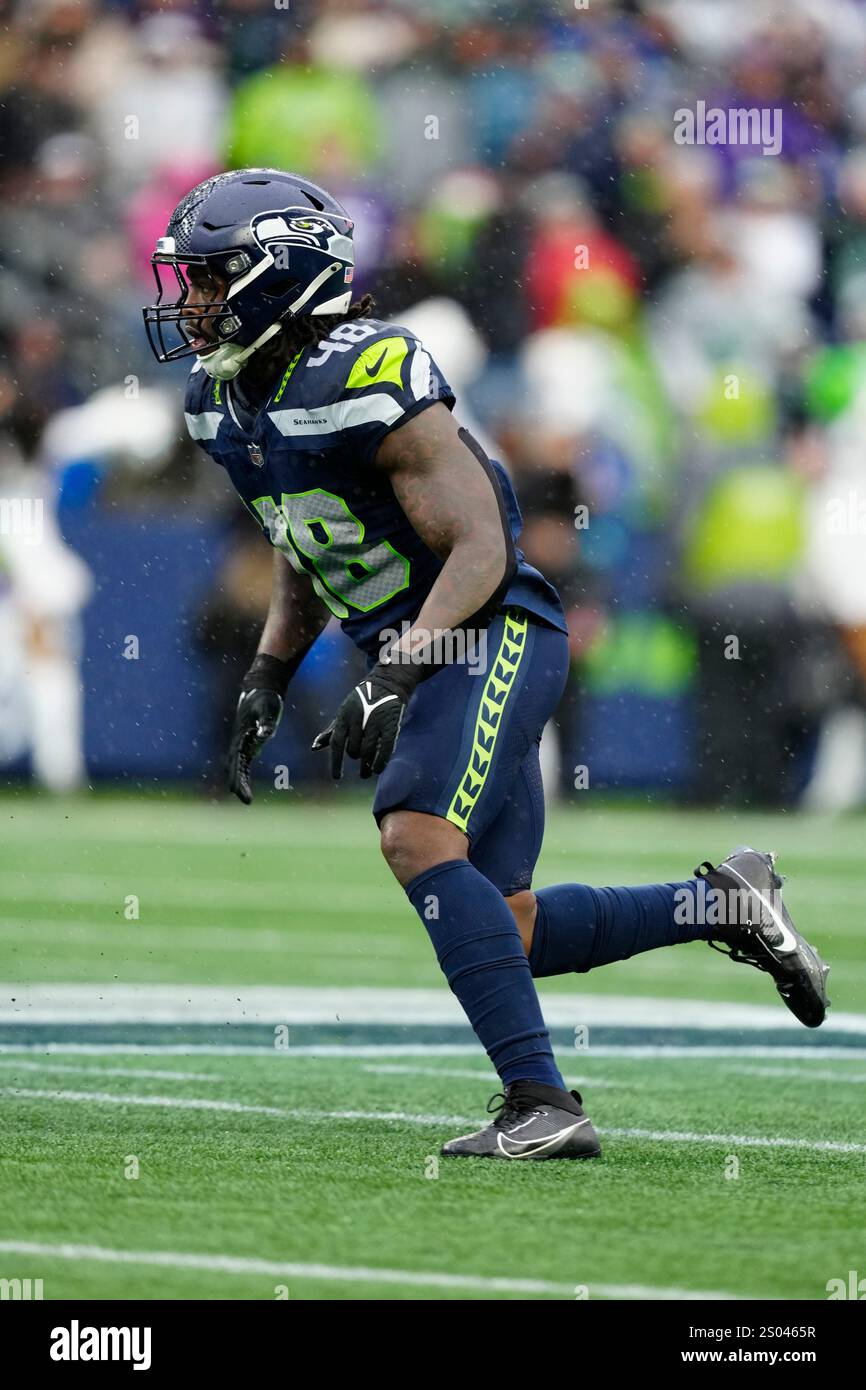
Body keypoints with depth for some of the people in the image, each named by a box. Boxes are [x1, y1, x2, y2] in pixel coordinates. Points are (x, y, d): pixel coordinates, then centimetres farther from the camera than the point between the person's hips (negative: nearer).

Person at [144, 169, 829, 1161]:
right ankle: (723, 904, 28)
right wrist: (265, 684, 13)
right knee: (507, 931, 9)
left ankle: (540, 1101, -27)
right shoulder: (225, 401, 6)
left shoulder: (367, 382, -21)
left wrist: (393, 679, -30)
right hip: (417, 654, 9)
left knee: (417, 838, -28)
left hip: (490, 635, -9)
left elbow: (480, 548, -22)